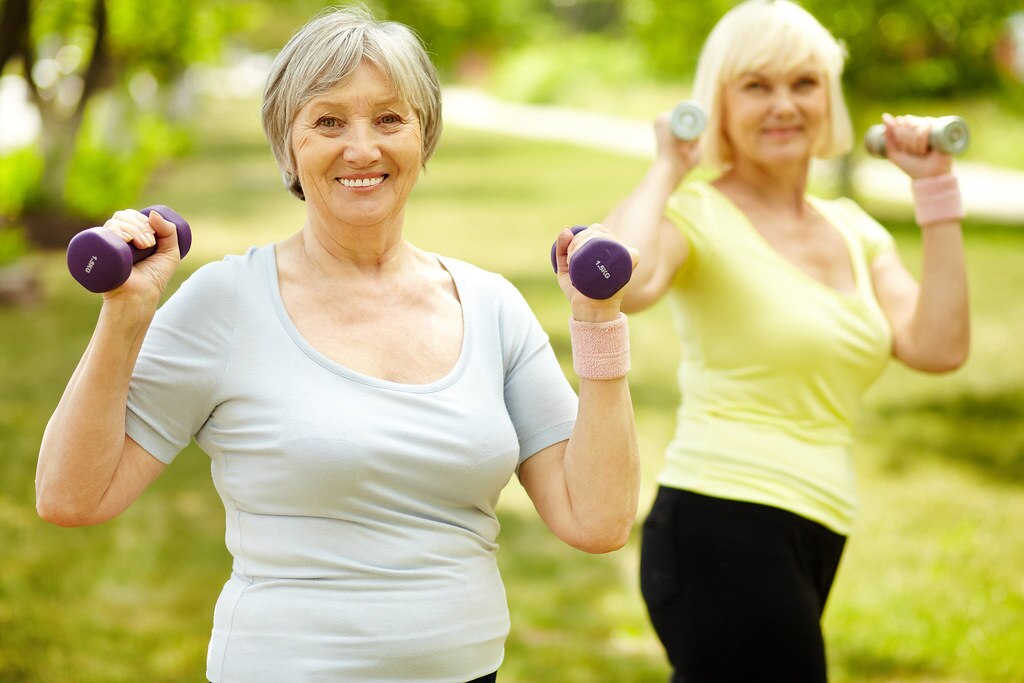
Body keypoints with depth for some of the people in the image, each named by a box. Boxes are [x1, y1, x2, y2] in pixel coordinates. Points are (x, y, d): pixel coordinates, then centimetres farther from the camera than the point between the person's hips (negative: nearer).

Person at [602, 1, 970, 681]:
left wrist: (936, 188, 4)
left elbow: (937, 348, 0)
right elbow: (620, 285, -30)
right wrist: (667, 169, -14)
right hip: (723, 529, -7)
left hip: (813, 543, 7)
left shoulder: (855, 232, 14)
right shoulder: (698, 217, -7)